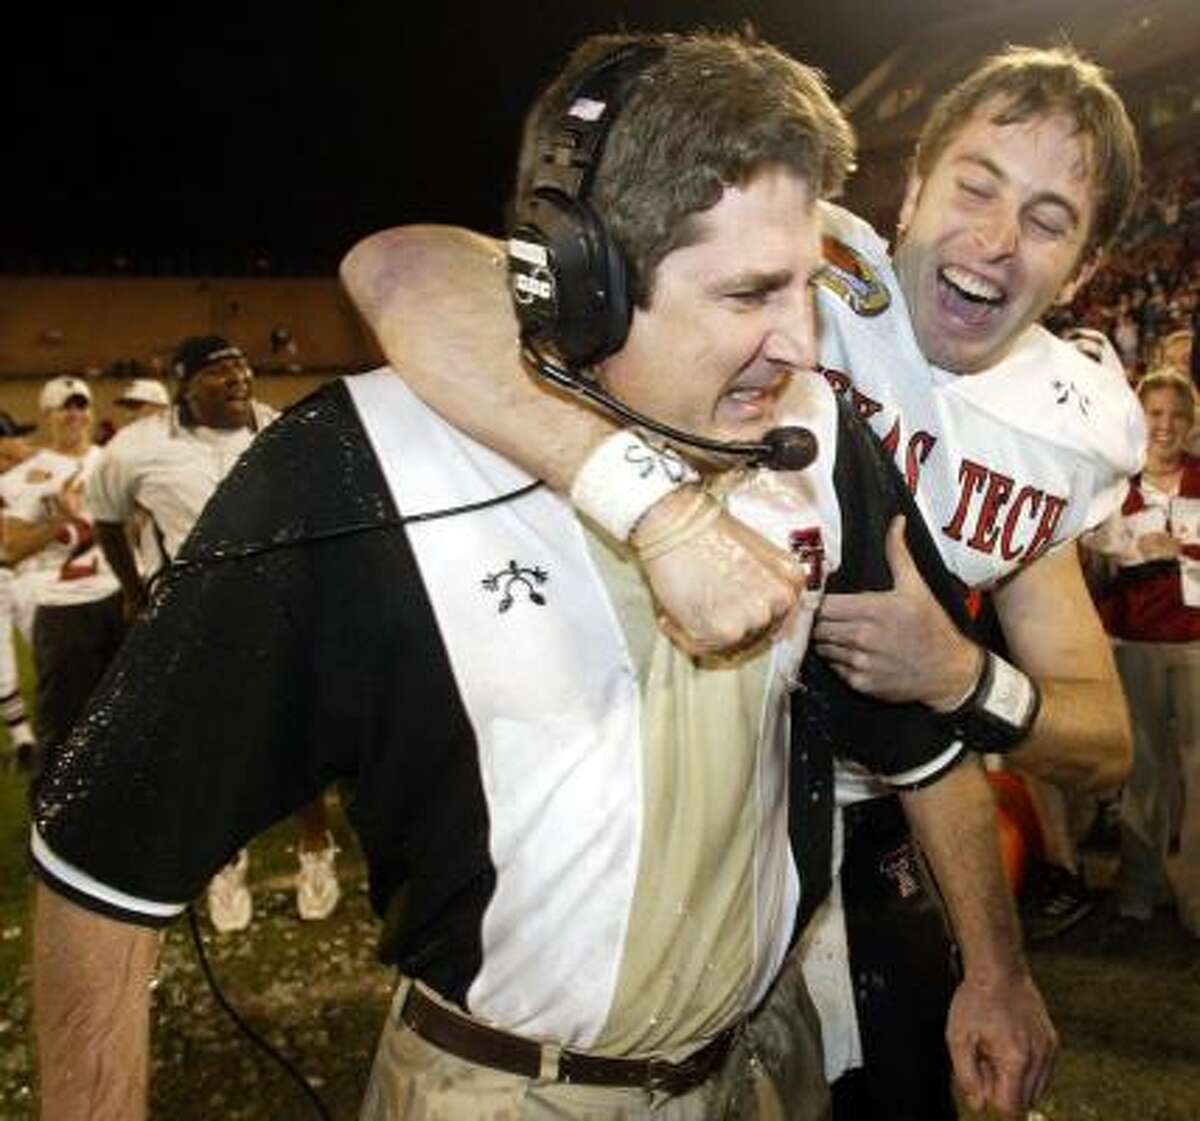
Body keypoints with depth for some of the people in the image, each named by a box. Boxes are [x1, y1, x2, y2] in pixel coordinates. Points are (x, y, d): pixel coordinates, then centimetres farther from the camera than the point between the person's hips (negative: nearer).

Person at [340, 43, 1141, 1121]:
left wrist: (957, 678, -21)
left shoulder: (1070, 431, -1)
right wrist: (662, 502, -48)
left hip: (875, 856, 5)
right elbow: (402, 267, -35)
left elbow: (1105, 745, 1)